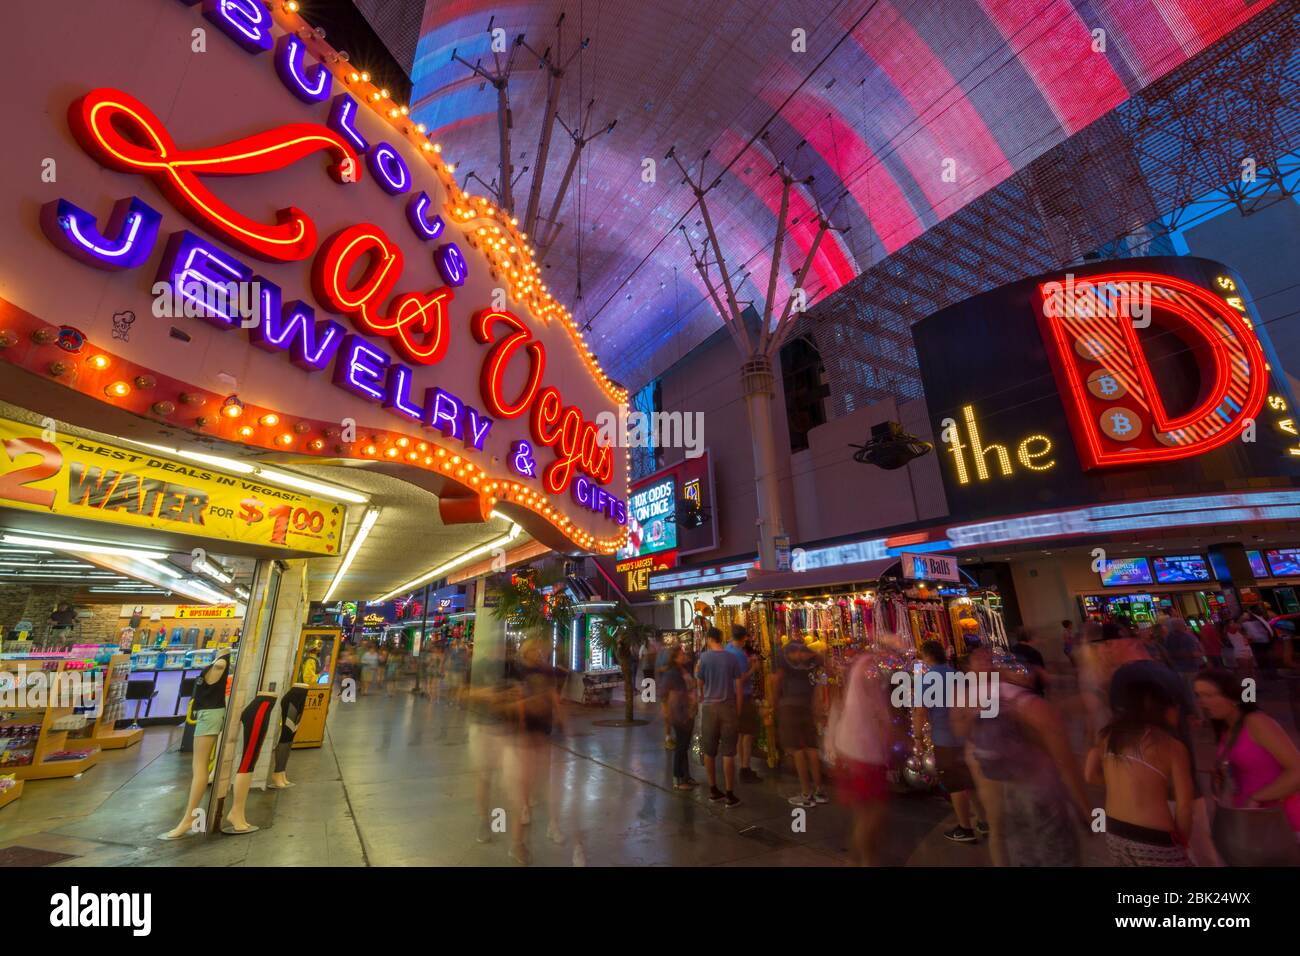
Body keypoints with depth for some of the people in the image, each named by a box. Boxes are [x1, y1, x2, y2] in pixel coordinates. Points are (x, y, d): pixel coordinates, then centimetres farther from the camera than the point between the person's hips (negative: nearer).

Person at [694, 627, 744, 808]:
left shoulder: (704, 657, -4)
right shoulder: (732, 658, -4)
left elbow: (700, 684, 4)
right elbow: (738, 688, -3)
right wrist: (738, 712, 5)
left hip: (709, 707, 0)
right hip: (728, 707, 0)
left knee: (709, 752, 14)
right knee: (728, 753, 6)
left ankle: (713, 790, 25)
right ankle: (730, 795, 10)